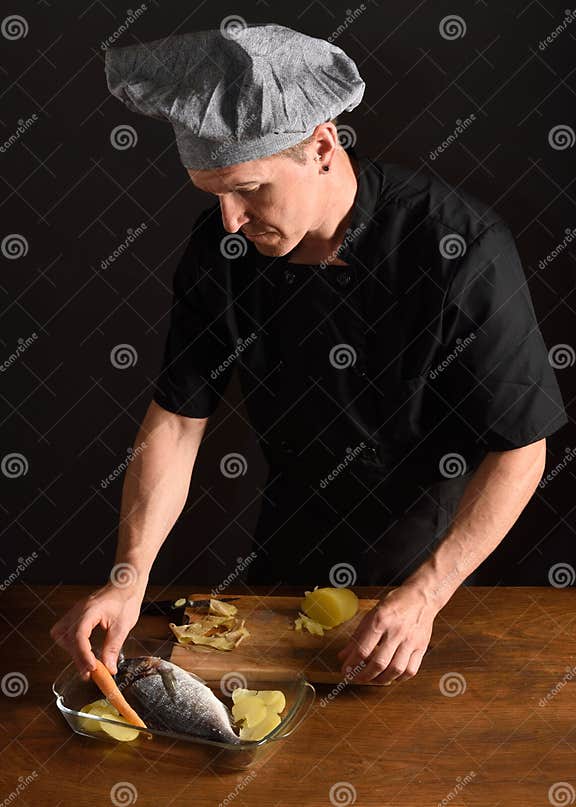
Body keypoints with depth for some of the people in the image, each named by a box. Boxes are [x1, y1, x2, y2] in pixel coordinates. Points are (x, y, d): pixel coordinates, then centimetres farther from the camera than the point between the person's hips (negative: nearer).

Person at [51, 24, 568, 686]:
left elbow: (519, 451, -22)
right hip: (283, 567, 4)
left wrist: (424, 595, -28)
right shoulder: (221, 247, -15)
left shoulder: (464, 248, -28)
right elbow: (176, 420, -10)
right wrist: (130, 577, -21)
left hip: (428, 566, -3)